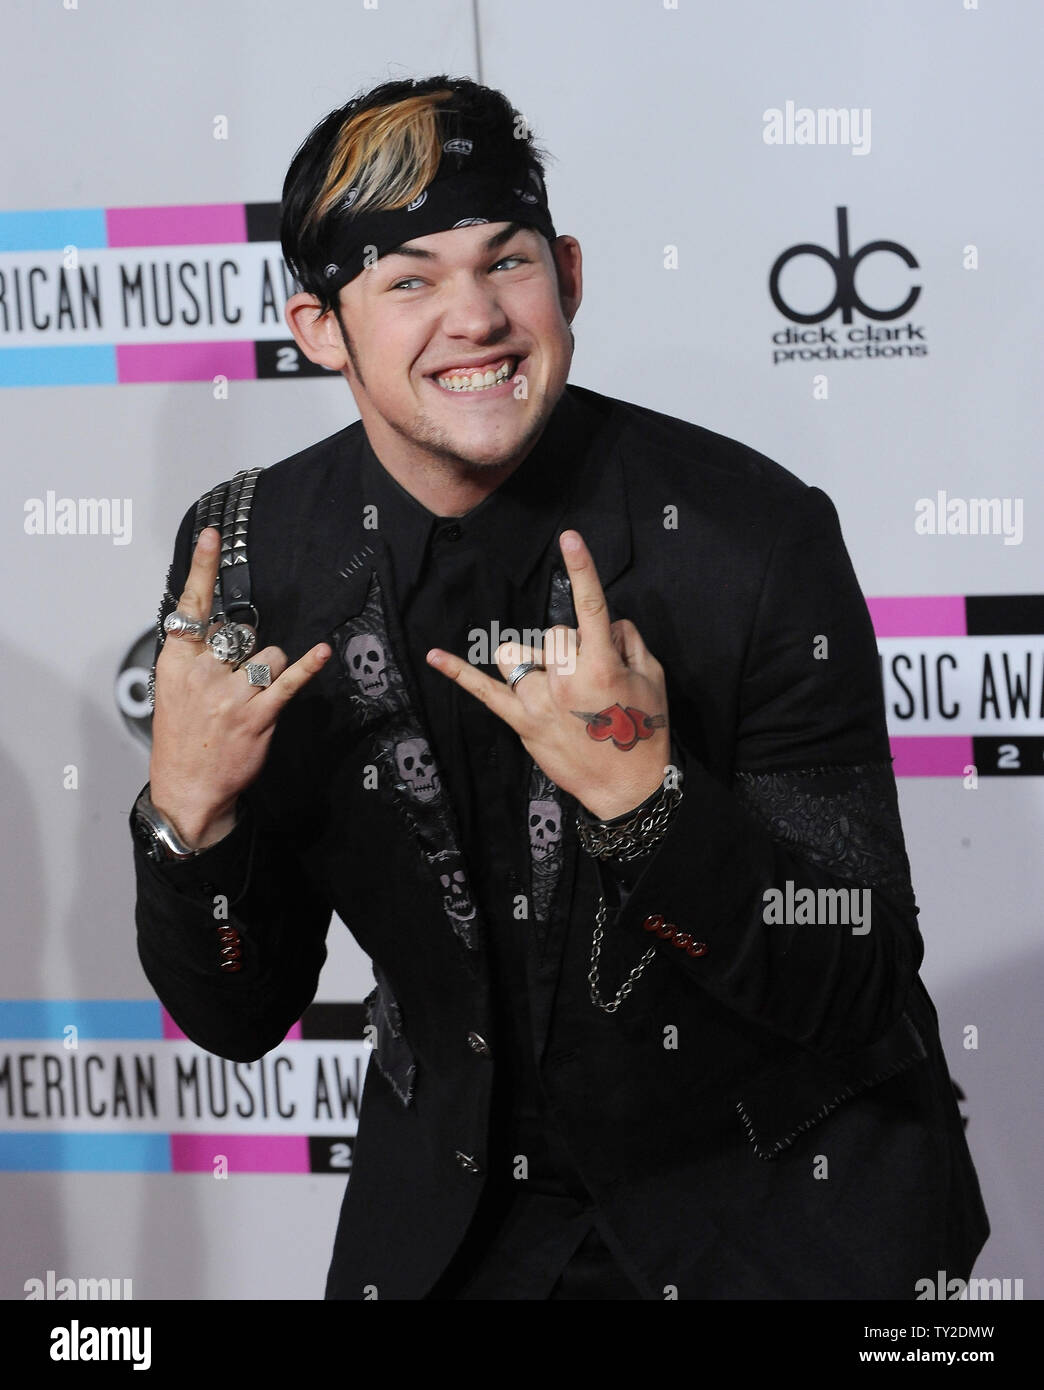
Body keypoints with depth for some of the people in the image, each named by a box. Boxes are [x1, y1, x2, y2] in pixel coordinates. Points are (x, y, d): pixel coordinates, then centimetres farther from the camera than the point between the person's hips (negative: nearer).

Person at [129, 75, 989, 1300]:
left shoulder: (758, 535, -22)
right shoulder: (250, 556, -12)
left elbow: (860, 989, -21)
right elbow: (241, 1018, -6)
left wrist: (641, 798, -36)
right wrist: (186, 815, -26)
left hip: (778, 1199, -3)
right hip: (454, 1213, 3)